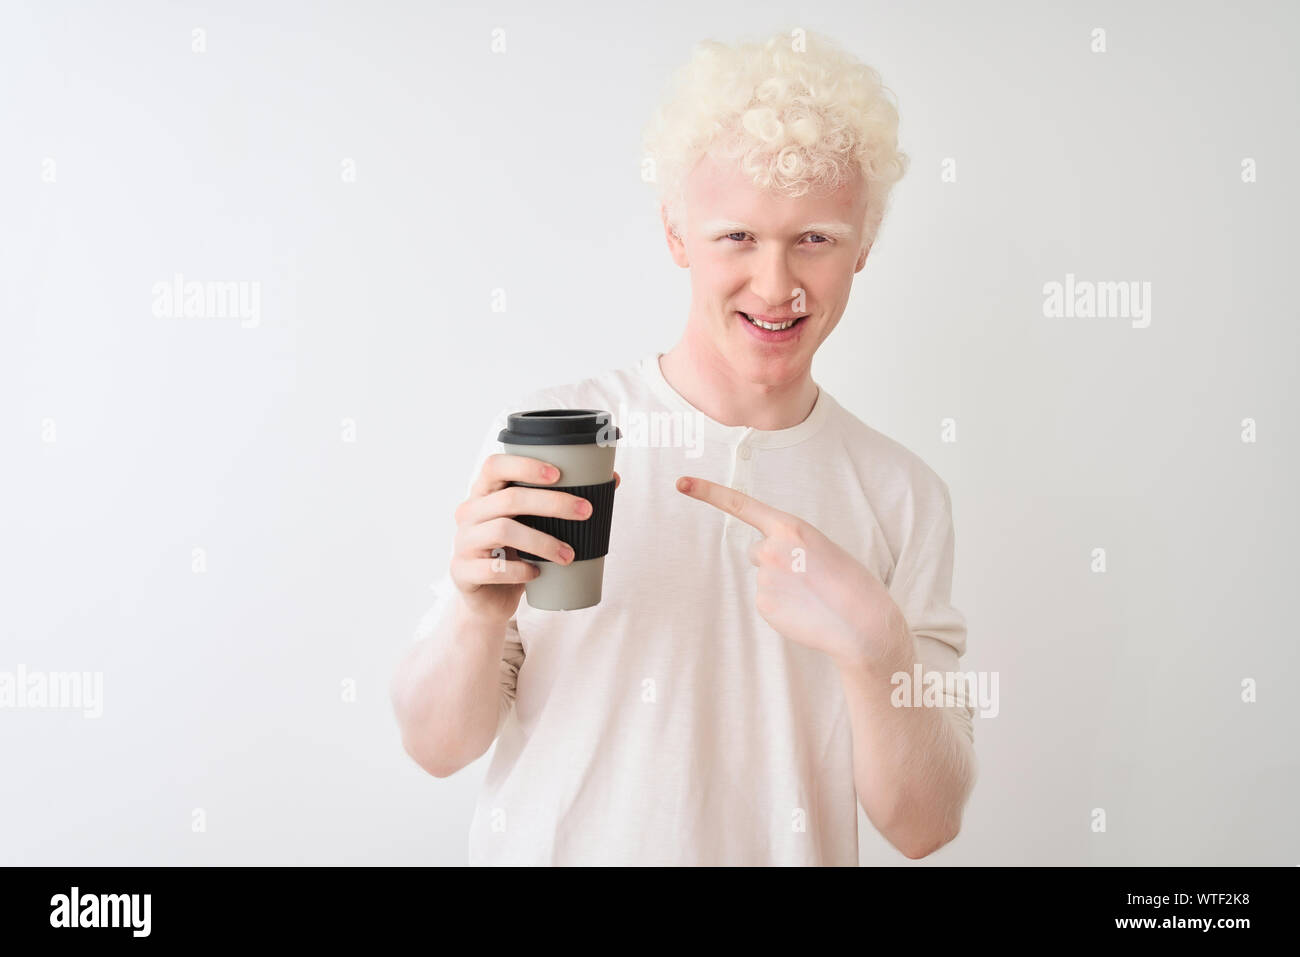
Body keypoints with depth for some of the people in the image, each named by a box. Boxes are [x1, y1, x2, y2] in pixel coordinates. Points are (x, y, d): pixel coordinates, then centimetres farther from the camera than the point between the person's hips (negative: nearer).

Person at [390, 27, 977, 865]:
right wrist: (477, 613, -28)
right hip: (547, 845, -1)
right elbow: (437, 747, -9)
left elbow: (924, 826, -9)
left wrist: (873, 640, -26)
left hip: (790, 853, 1)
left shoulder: (904, 496, -9)